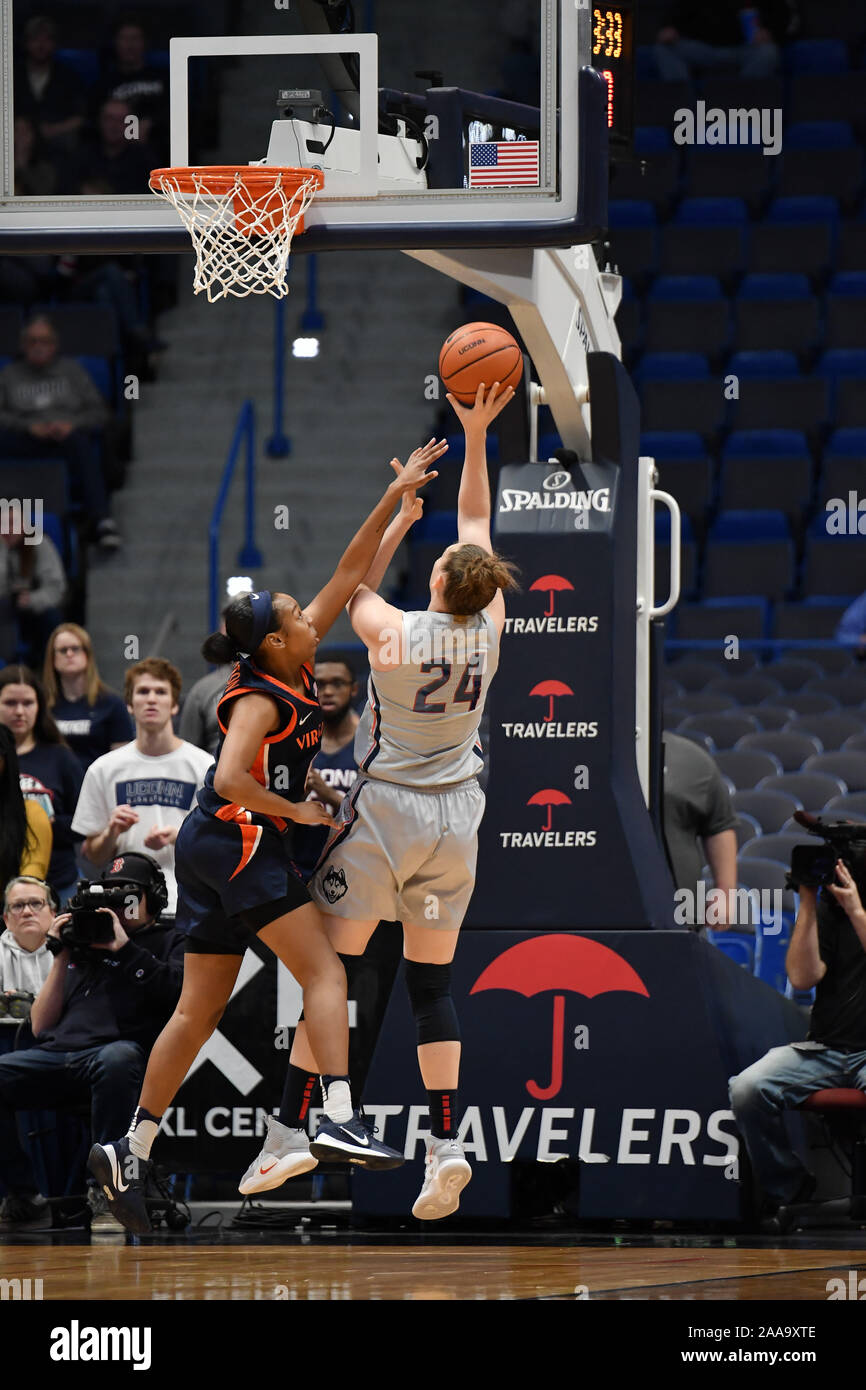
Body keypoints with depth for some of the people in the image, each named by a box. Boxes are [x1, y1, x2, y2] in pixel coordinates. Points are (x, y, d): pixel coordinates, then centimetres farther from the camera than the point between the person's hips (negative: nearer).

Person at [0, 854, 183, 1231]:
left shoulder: (169, 942, 21)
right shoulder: (84, 946, 30)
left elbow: (183, 989, -4)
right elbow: (40, 1027, 23)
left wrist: (124, 948, -1)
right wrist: (62, 956, 16)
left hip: (115, 1051, -4)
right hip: (55, 1055, 4)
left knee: (118, 1058, -42)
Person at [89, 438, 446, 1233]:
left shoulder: (293, 669, 11)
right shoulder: (258, 700, -13)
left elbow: (347, 578, 13)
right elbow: (231, 779, -25)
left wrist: (391, 503, 9)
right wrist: (298, 811, -15)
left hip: (213, 851, 9)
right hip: (240, 841, -9)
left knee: (200, 1009, 8)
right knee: (325, 970, -14)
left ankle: (133, 1151, 7)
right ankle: (338, 1121, -29)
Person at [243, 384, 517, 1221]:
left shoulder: (394, 633, -15)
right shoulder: (487, 631, -5)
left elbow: (354, 588, 8)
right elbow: (477, 521, 6)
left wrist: (402, 514, 14)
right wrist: (475, 437, 7)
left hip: (385, 810, -4)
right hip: (455, 813, 4)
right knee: (431, 982, 7)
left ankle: (289, 1130, 0)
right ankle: (445, 1143, -5)